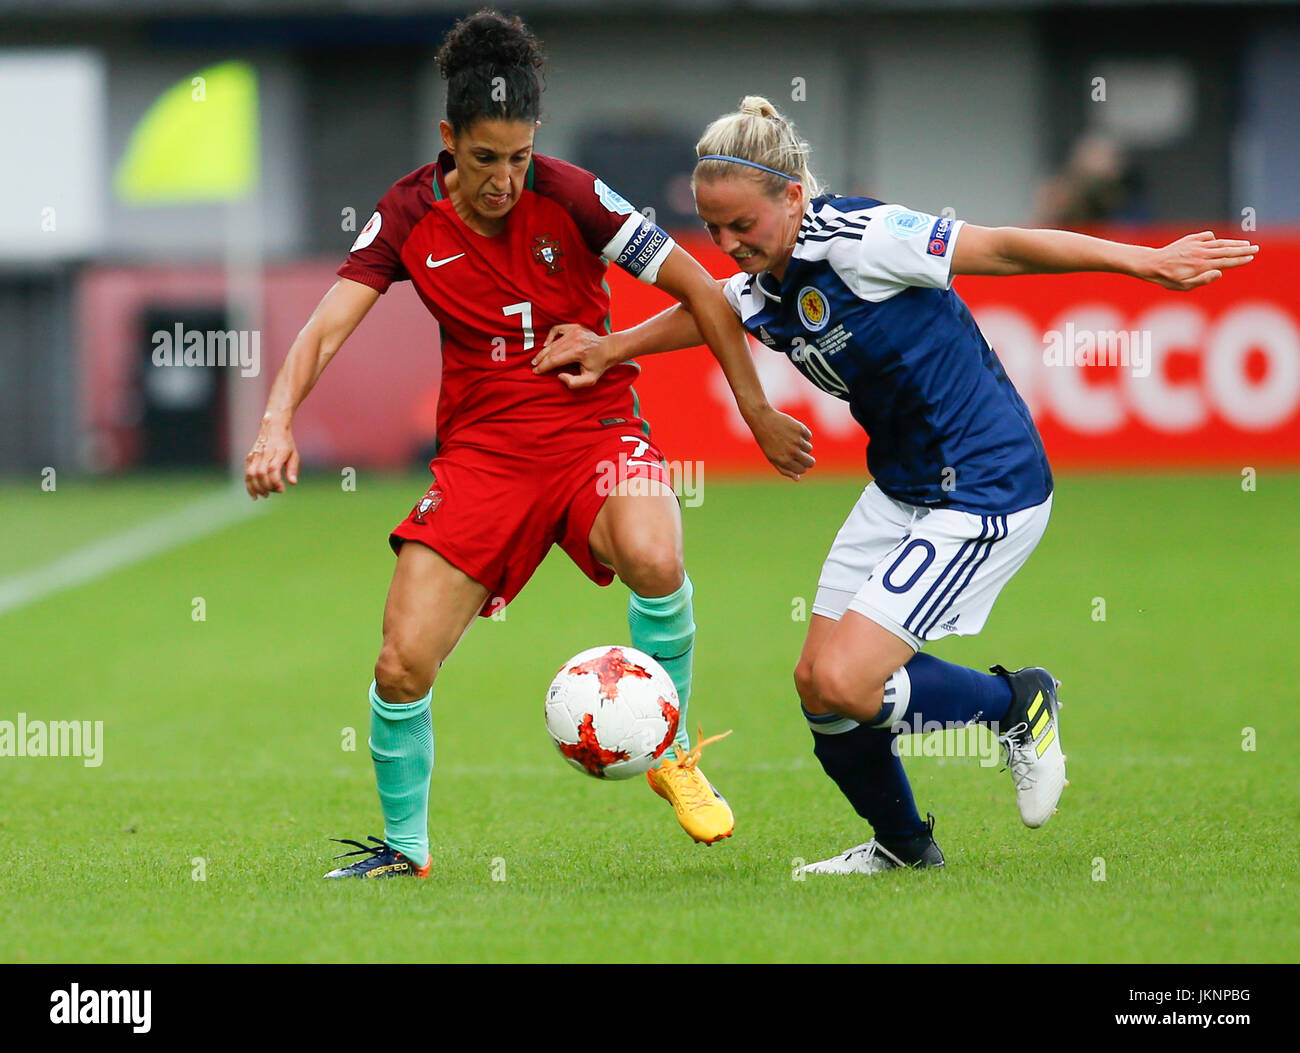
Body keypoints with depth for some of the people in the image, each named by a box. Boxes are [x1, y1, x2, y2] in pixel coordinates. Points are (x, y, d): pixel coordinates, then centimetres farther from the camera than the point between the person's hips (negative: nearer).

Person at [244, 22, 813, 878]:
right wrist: (278, 422, -27)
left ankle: (670, 752, -9)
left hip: (594, 427, -2)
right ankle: (405, 844, 16)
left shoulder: (571, 197, -10)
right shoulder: (409, 217, -4)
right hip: (483, 447, 2)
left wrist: (756, 410, -1)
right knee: (403, 664, -10)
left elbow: (699, 289, -3)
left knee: (653, 559, -35)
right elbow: (328, 327, -9)